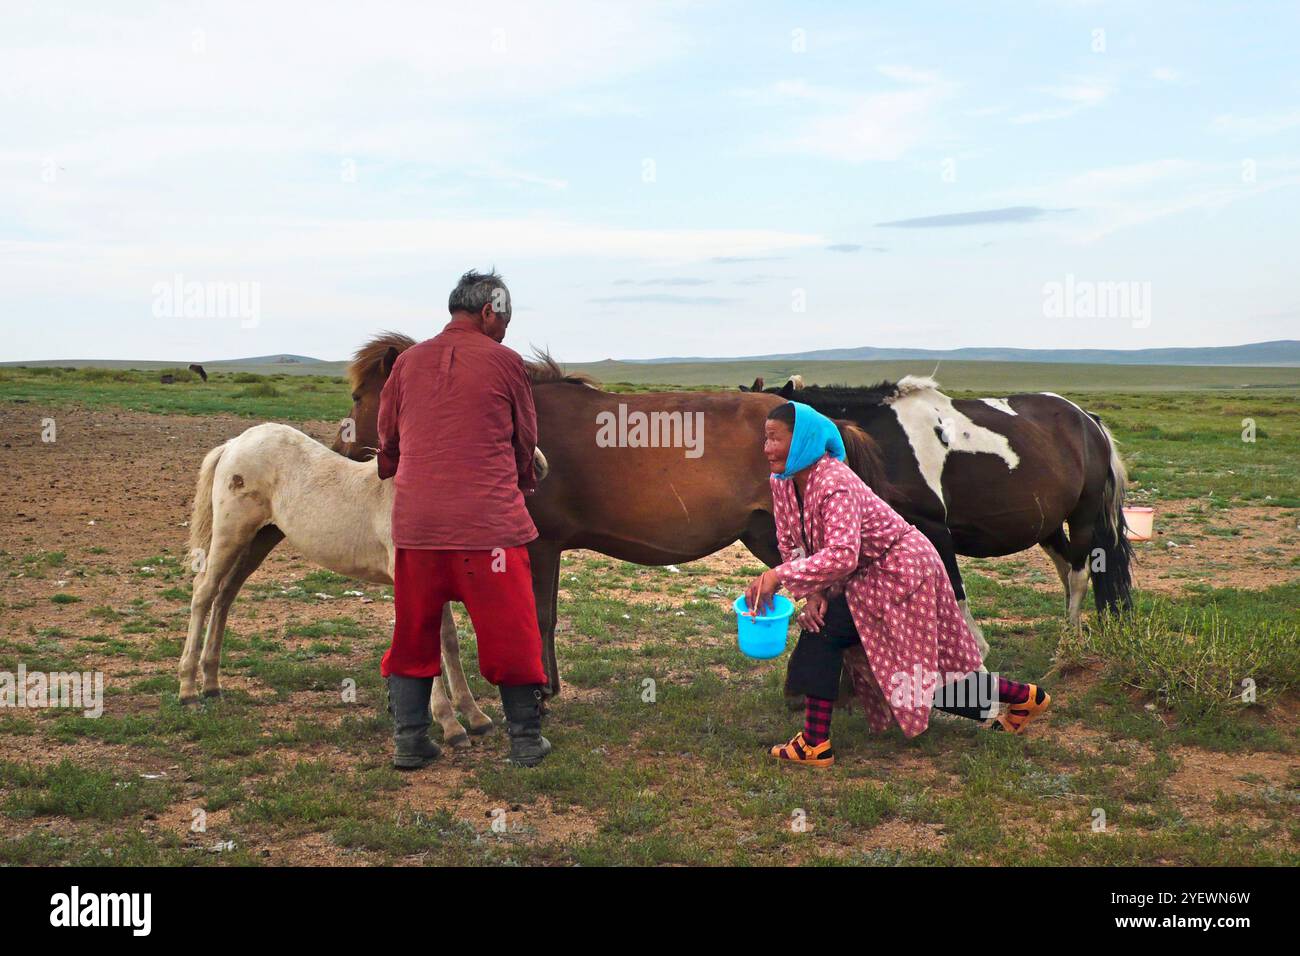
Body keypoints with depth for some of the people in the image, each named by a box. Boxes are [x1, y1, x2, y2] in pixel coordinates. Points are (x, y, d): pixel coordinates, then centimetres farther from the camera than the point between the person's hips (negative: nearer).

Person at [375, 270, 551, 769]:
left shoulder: (407, 361, 9)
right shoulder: (504, 362, 0)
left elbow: (387, 442, 18)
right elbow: (526, 442, 11)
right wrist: (524, 482, 31)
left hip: (414, 520, 3)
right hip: (489, 521, -3)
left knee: (413, 633, 15)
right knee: (510, 634, 8)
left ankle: (408, 741, 17)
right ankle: (526, 741, 17)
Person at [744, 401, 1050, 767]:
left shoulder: (834, 484, -30)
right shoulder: (782, 482, -4)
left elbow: (842, 555, -41)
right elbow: (791, 544, -1)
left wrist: (779, 576, -44)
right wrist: (812, 593, -15)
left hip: (901, 568, -9)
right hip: (868, 577, 9)